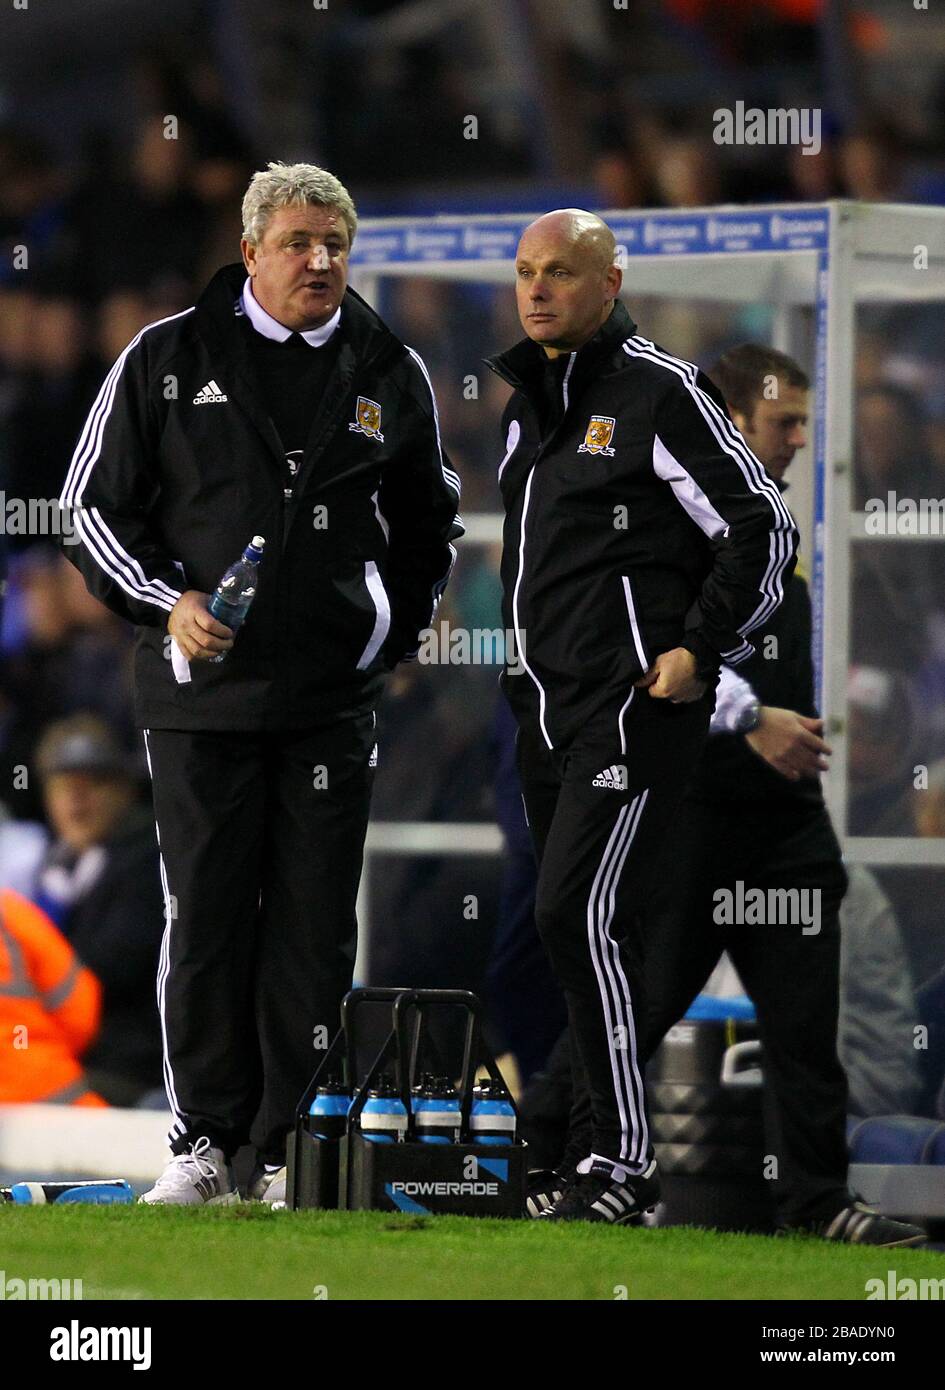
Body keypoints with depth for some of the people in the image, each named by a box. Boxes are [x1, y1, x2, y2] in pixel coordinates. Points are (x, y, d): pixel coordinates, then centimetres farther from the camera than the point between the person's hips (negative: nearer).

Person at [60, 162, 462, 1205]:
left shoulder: (390, 376, 8)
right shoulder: (168, 359, 2)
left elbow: (430, 520, 23)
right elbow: (97, 502, 6)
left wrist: (399, 631, 14)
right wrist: (165, 604, -7)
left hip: (334, 698, 1)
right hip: (201, 689, -1)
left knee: (314, 927, 0)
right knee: (205, 918, 0)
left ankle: (295, 1150, 5)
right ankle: (204, 1140, 9)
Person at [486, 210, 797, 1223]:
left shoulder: (662, 392, -8)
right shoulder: (528, 404, 17)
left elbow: (762, 529, -8)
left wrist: (701, 649, -12)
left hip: (637, 702, -8)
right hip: (544, 710, 8)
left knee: (581, 915, -17)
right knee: (571, 925, 8)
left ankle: (626, 1158, -15)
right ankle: (604, 1146, 13)